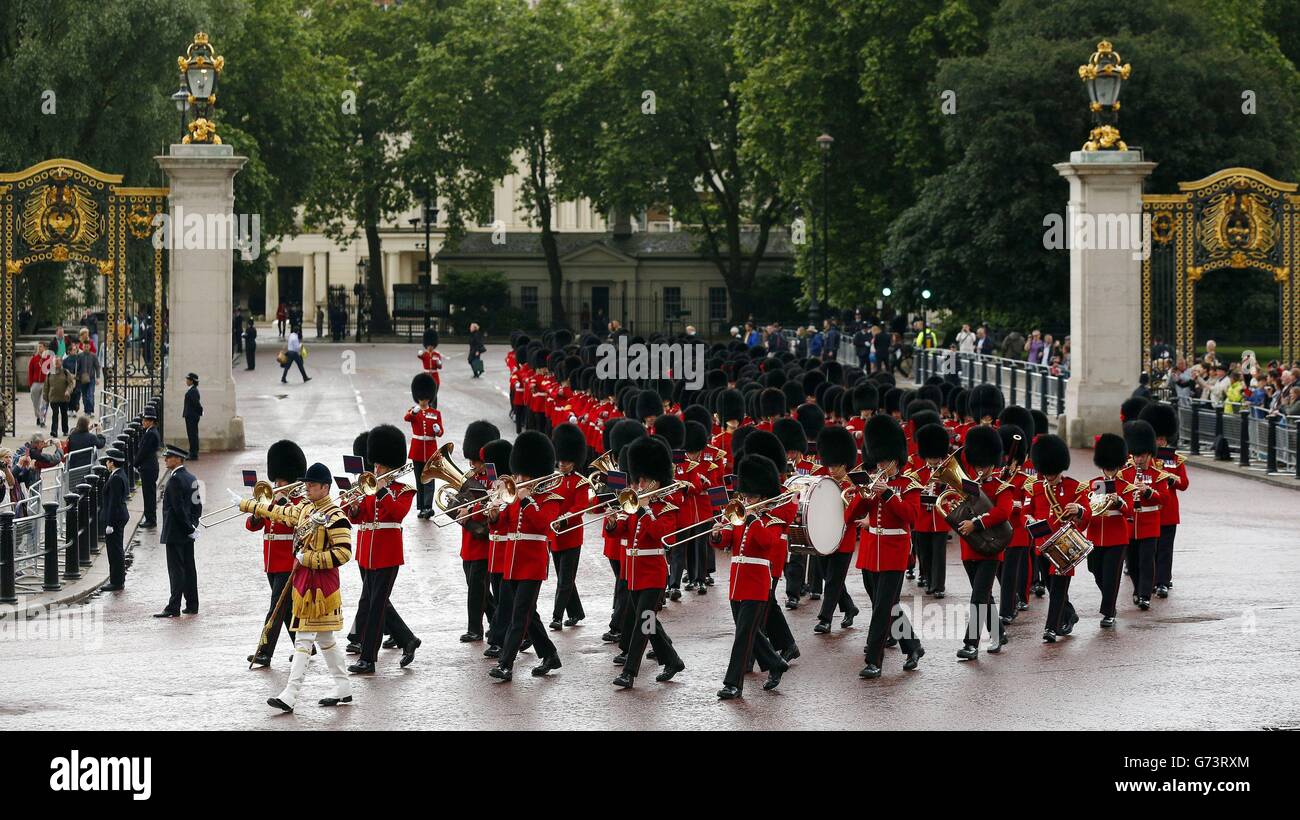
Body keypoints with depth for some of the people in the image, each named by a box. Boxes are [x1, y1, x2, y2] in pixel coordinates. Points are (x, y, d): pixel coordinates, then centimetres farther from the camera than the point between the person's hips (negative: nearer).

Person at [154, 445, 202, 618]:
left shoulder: (175, 479, -17)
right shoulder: (191, 478, 11)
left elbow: (178, 508, -20)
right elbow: (197, 505, 15)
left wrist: (190, 528, -14)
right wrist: (192, 525, 10)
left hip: (174, 532, -9)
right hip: (187, 533, 9)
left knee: (176, 570, -8)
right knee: (189, 568, 12)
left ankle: (174, 608, -7)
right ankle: (192, 605, 16)